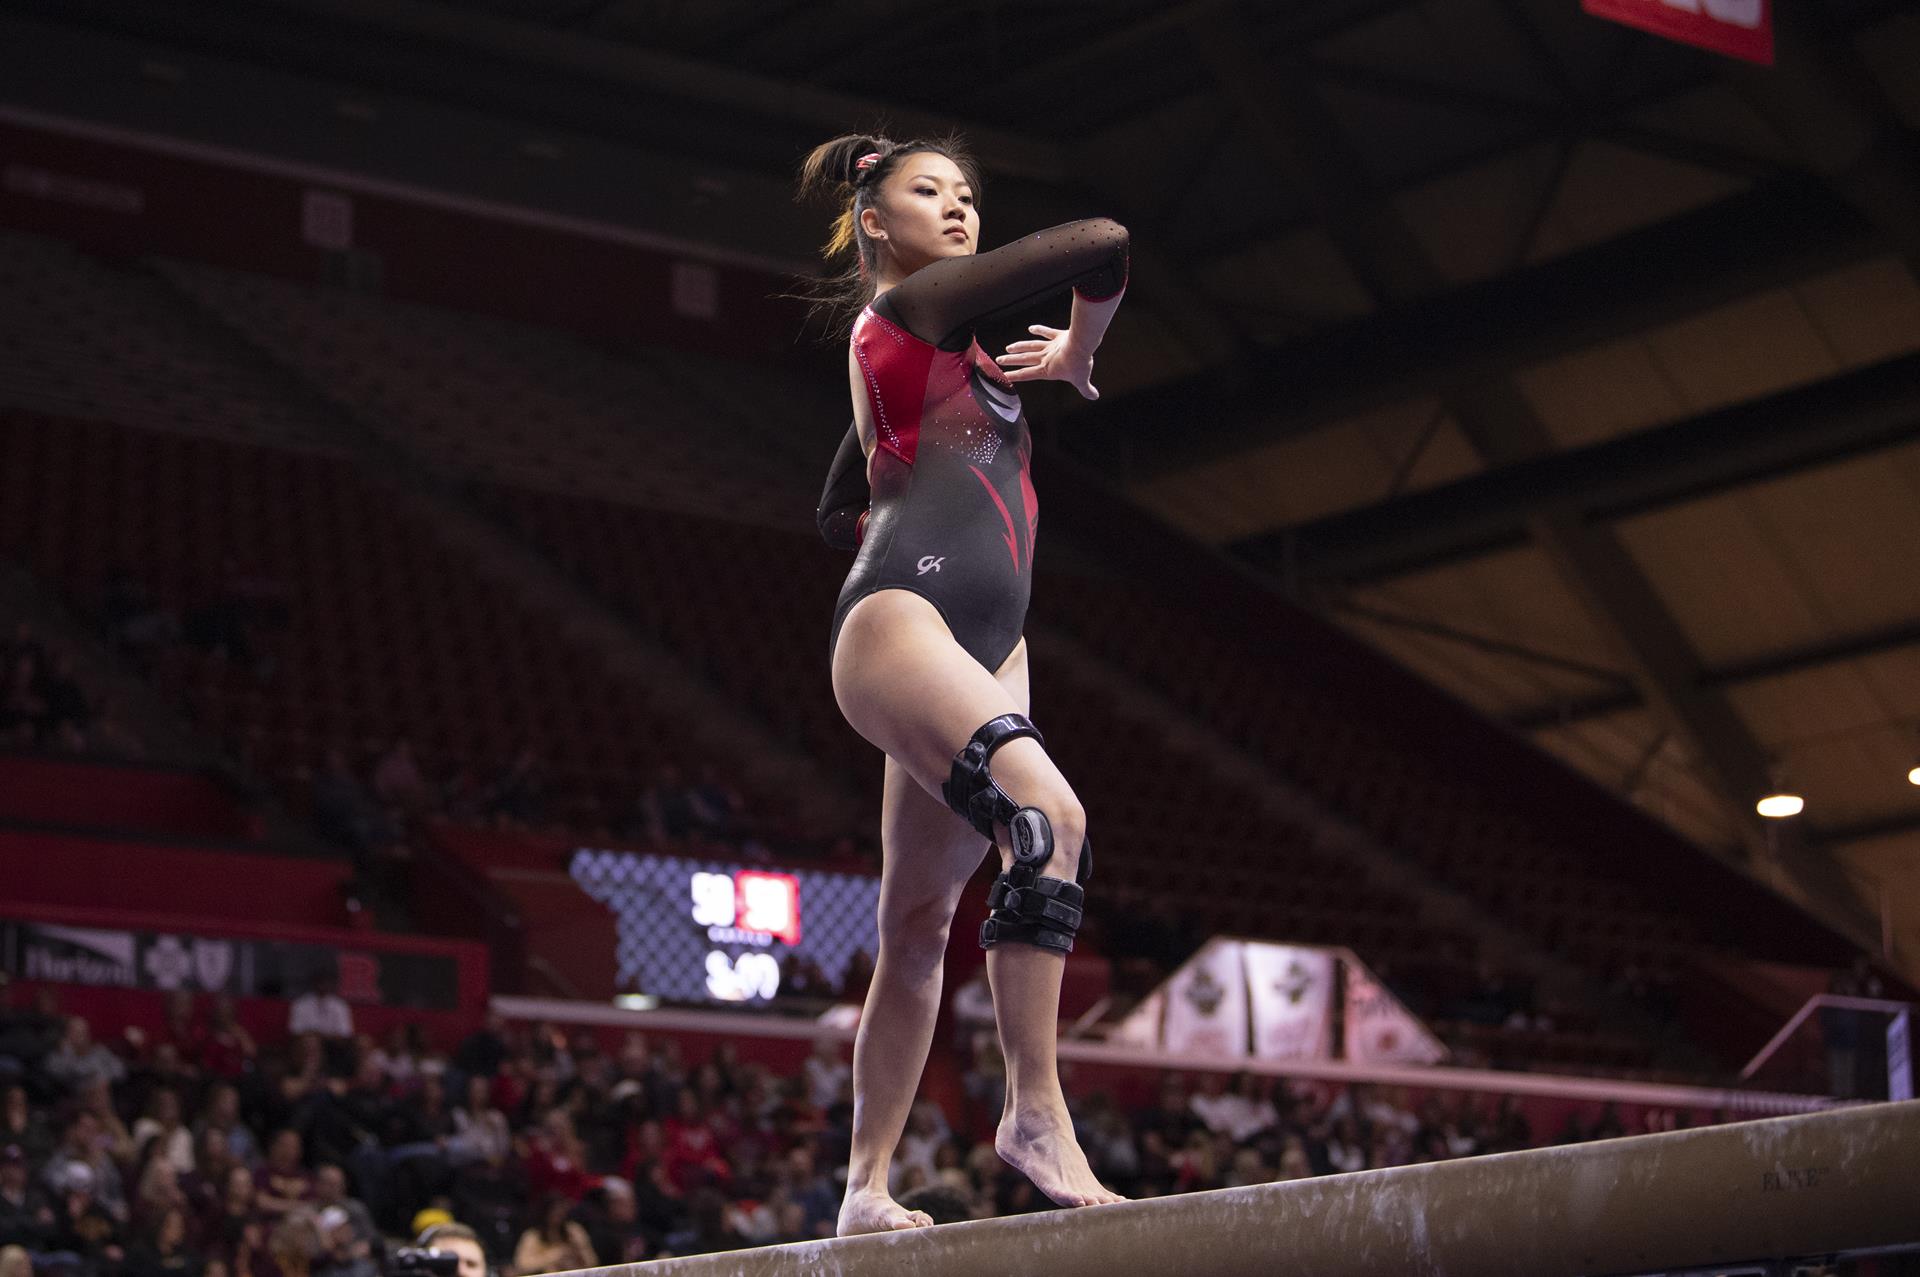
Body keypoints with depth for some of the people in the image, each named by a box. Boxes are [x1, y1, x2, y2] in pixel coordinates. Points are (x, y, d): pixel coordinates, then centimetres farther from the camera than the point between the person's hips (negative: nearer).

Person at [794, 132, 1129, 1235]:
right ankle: (1036, 1108, -38)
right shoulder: (916, 306, 1)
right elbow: (1102, 243, -7)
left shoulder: (912, 357, 28)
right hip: (900, 622, -10)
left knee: (920, 924, 8)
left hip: (984, 646, 10)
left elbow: (839, 514, 39)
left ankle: (867, 1188, 11)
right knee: (1048, 813, -32)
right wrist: (1079, 353, 9)